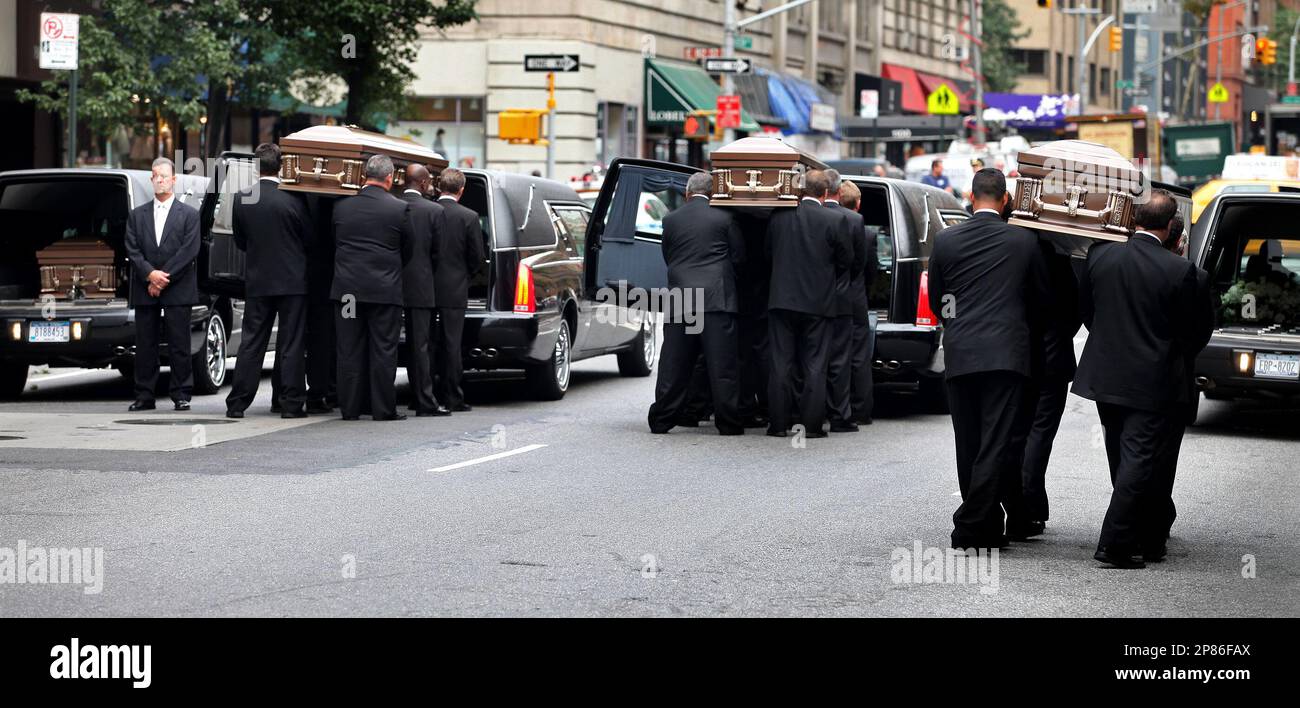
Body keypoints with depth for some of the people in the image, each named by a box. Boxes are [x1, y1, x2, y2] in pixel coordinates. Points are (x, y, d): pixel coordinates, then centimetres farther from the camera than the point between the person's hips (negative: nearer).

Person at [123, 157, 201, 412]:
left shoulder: (189, 214, 5)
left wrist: (163, 279, -11)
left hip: (178, 291, -3)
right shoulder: (137, 215, 13)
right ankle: (144, 396, 6)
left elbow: (189, 251, -5)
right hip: (145, 292, 3)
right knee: (144, 345, 3)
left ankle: (181, 396, 3)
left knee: (179, 345, -2)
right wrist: (150, 274, -12)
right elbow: (132, 250, 5)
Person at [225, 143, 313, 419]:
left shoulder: (242, 199, -3)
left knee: (251, 343, 7)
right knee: (291, 345, 3)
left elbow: (240, 241, 8)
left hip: (257, 281, 3)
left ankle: (237, 403, 6)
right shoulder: (293, 200, -12)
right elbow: (309, 239, 1)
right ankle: (291, 404, 3)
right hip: (292, 281, -3)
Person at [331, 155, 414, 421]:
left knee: (349, 352, 8)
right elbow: (407, 248, 5)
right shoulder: (399, 209, -6)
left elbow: (334, 243, 12)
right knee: (383, 351, 2)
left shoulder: (341, 207, 2)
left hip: (347, 287, 3)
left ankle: (349, 408, 11)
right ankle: (383, 408, 3)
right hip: (385, 289, -3)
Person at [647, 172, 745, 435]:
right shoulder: (723, 218, -1)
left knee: (673, 364, 8)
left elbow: (668, 257, 14)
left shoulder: (671, 220, 6)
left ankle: (661, 420, 11)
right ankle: (728, 423, 1)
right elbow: (739, 256, 4)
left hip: (679, 297, 2)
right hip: (717, 298, -2)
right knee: (722, 364, 1)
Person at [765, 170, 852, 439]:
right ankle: (811, 424, 3)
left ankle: (778, 423, 6)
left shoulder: (779, 217, -2)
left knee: (781, 363, 6)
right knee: (814, 365, 5)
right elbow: (846, 260, 1)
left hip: (782, 300, 2)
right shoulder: (832, 222, -9)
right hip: (817, 303, -1)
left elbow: (768, 254, 10)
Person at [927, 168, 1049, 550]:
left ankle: (987, 524, 18)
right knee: (997, 443, -3)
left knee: (969, 445, 11)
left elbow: (937, 301, 11)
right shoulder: (1024, 241, 0)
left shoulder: (946, 240, 2)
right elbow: (1041, 298, 10)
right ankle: (972, 527, -10)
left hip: (959, 355, 2)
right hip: (1007, 354, -2)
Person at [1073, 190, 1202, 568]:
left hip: (1106, 377, 5)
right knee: (1140, 462, -1)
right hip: (1152, 383, -5)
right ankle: (1115, 543, -8)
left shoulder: (1100, 256, -5)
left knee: (1125, 462, 16)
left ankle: (1147, 541, 26)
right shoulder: (1179, 271, -15)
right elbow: (1187, 333, -5)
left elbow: (1085, 310, 9)